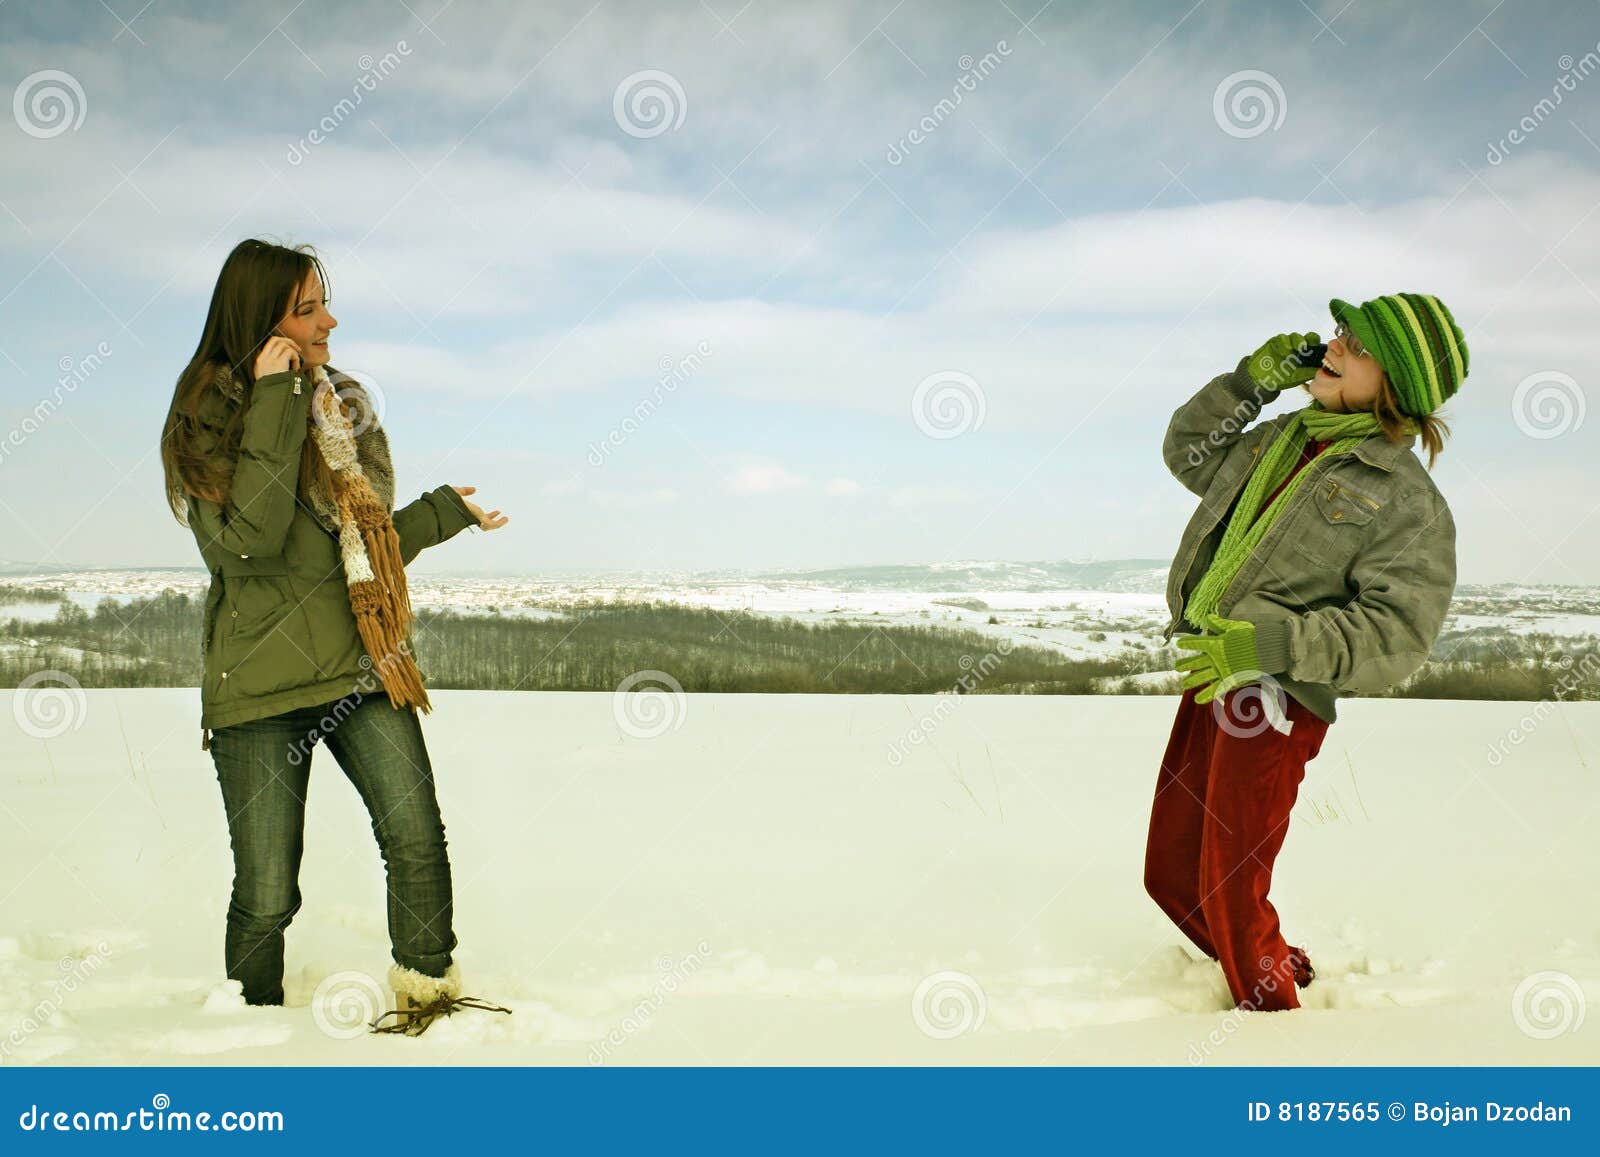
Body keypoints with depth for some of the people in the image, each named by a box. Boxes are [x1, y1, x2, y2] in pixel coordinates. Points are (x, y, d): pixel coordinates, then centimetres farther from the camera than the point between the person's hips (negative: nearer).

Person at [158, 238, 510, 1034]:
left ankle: (429, 999, 10)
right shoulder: (204, 423, -3)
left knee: (417, 841, -10)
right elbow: (247, 541, -21)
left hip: (360, 669, 4)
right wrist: (274, 409, -18)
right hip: (260, 686, -4)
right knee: (266, 896, 0)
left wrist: (447, 511, 25)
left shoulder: (339, 406, 14)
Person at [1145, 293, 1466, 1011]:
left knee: (1230, 896, -1)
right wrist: (1248, 382, 12)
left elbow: (1398, 633, -19)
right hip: (1208, 682, 8)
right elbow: (1189, 454, 28)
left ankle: (1271, 1011, 25)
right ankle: (1282, 968, 40)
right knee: (1171, 876, 16)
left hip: (1274, 702, -7)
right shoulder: (1282, 439, 12)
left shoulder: (1408, 501, -10)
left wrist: (1270, 643, -28)